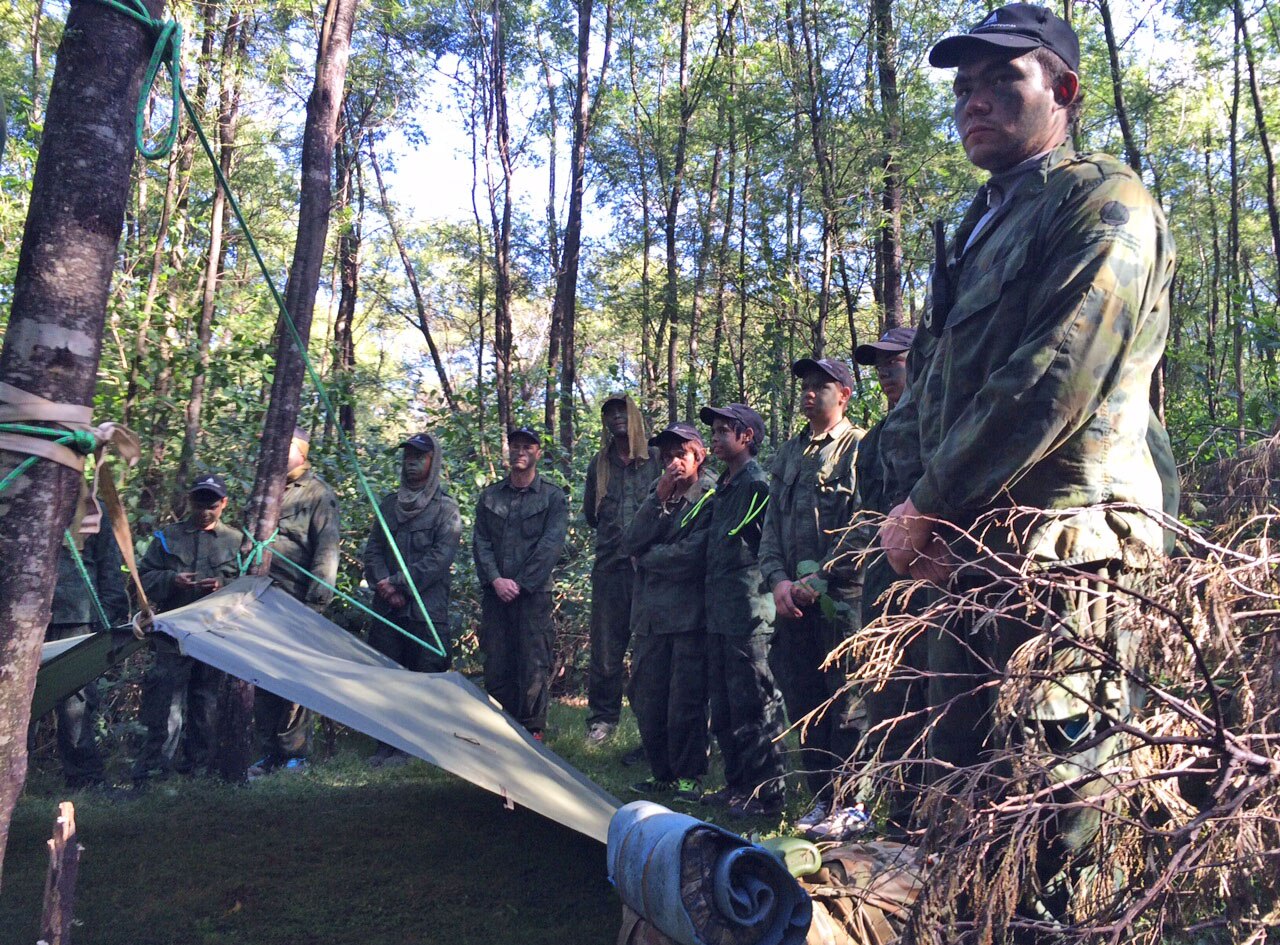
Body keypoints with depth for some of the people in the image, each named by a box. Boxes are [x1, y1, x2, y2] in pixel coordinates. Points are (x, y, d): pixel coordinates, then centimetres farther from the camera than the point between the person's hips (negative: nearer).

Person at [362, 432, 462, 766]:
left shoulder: (445, 508, 0)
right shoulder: (389, 504, 16)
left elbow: (439, 558, -9)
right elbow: (373, 550, 12)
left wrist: (400, 583, -12)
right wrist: (384, 585, -6)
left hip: (427, 610, -4)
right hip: (387, 609, 5)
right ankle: (387, 742, 13)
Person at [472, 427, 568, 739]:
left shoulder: (553, 496, 3)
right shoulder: (490, 496, 13)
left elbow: (551, 546, -6)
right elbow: (480, 541, 7)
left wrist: (520, 584, -11)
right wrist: (495, 579, -8)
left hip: (533, 593, -3)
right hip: (495, 593, 3)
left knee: (534, 666, -3)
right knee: (496, 665, 6)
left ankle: (532, 731, 7)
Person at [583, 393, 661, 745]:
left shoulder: (656, 460, 4)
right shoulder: (598, 464, 14)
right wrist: (613, 532, 13)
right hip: (609, 565, 3)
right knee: (605, 646, 4)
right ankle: (602, 716, 15)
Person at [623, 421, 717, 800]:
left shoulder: (711, 498, -5)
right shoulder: (657, 496, 16)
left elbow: (690, 555, -15)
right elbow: (632, 543, 2)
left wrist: (647, 556, -1)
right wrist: (659, 499, -6)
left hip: (689, 615, -6)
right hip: (649, 613, 6)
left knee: (686, 701, -1)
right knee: (646, 698, 9)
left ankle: (689, 775, 14)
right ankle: (661, 772, 23)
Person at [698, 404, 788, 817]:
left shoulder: (759, 485, -10)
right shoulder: (721, 488, 17)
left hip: (749, 614, -9)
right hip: (718, 613, 9)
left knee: (755, 706, -3)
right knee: (723, 706, 15)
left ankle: (767, 792, 6)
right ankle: (737, 783, 26)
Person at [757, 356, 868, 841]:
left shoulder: (859, 449, -3)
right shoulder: (788, 454, 17)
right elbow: (772, 524, 14)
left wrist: (819, 579, -14)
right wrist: (778, 580, -1)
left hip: (842, 597, -6)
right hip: (793, 599, 7)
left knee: (846, 705, -2)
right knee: (802, 704, 11)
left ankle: (853, 805, 10)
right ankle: (822, 798, 23)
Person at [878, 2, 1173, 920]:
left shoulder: (1103, 202, -7)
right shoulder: (985, 225, 20)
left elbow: (1052, 385, -19)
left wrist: (927, 508, -13)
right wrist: (922, 504, 2)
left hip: (1060, 547, -9)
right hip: (974, 547, 9)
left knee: (1047, 787, -4)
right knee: (960, 767, 17)